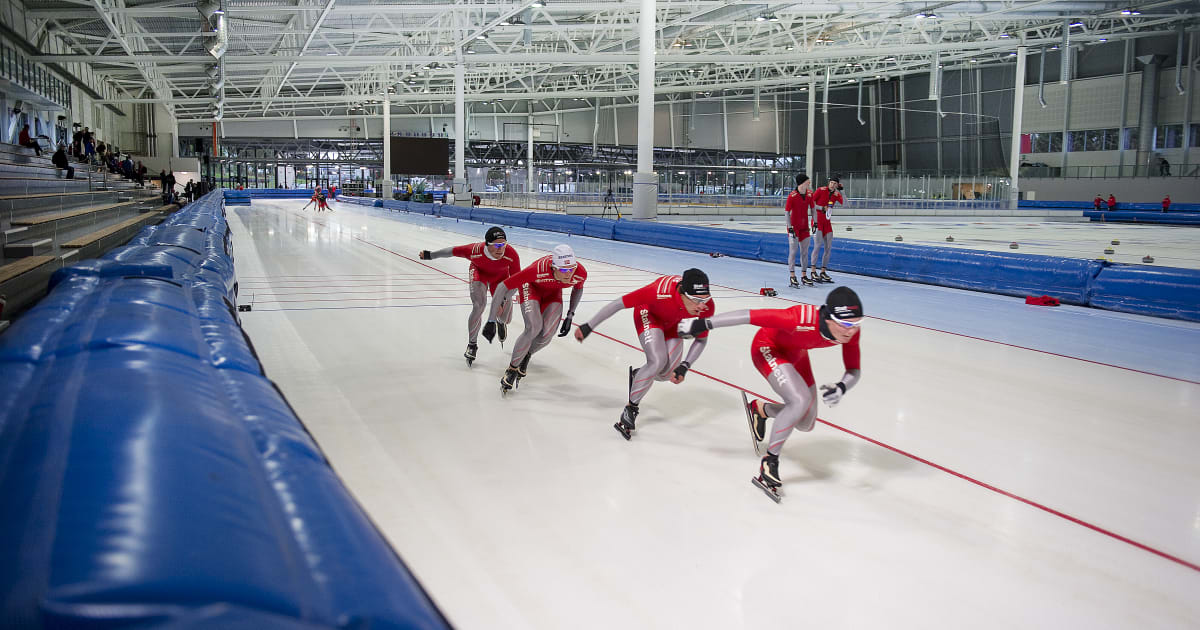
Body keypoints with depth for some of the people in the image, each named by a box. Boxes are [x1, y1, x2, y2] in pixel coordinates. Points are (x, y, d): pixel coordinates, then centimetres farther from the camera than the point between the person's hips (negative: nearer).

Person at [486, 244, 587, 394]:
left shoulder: (580, 273, -31)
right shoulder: (538, 270, -43)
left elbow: (578, 288, -2)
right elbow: (502, 287, -34)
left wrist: (570, 316, -3)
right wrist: (491, 321, -32)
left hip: (553, 293, 4)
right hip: (531, 286, -3)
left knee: (547, 335, -14)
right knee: (534, 327, -26)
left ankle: (526, 356, 20)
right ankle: (512, 369, -6)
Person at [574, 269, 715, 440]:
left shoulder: (707, 306, -31)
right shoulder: (660, 293, -44)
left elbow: (701, 339, -14)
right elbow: (618, 304, -34)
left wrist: (684, 367, -27)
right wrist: (588, 326, -27)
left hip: (672, 323, 5)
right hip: (649, 315, -4)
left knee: (668, 374, -3)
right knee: (658, 360, -25)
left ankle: (637, 375, 31)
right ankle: (630, 409, -9)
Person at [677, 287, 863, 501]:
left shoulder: (851, 331, -24)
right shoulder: (802, 320, -41)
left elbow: (854, 371, -15)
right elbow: (750, 315, -37)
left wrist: (841, 387, -40)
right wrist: (702, 324, -32)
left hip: (795, 353, 7)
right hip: (768, 347, -7)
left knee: (806, 425, 8)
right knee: (801, 401, -29)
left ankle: (760, 409, 36)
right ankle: (769, 462, -13)